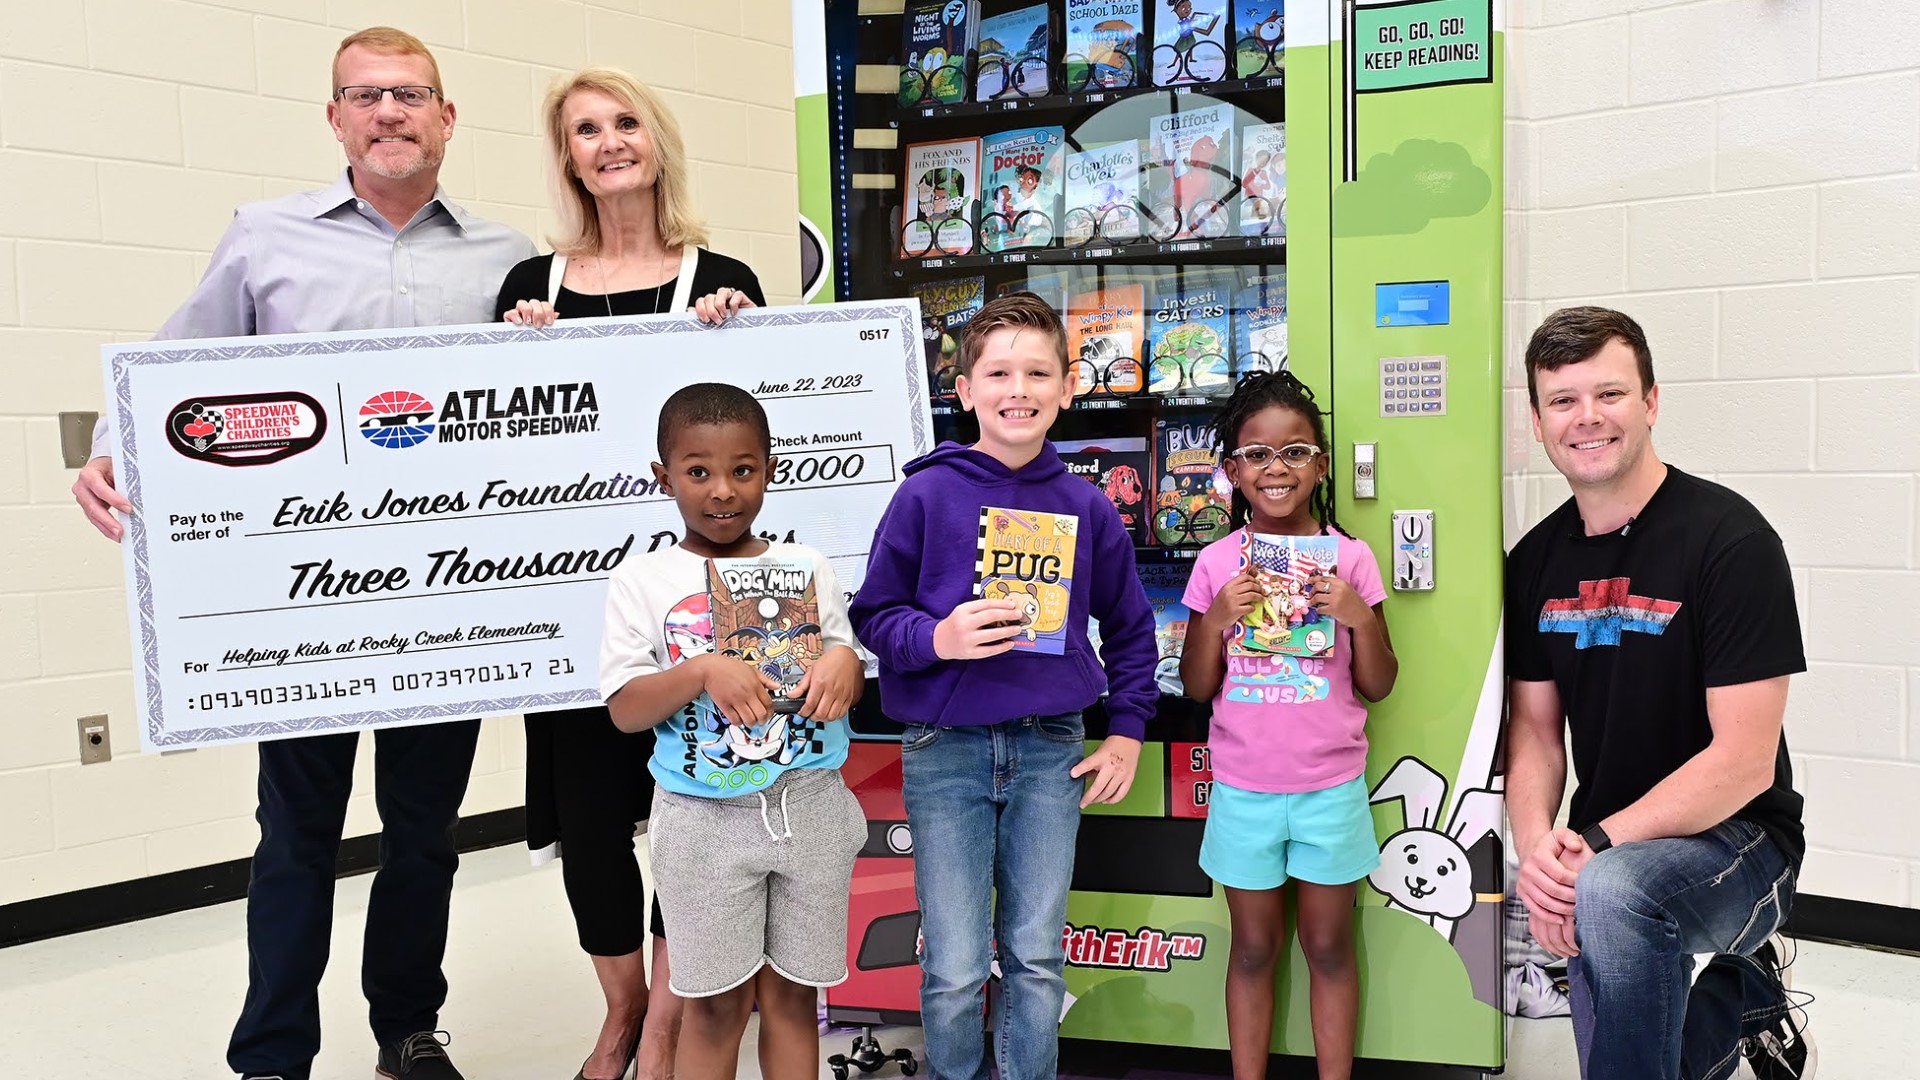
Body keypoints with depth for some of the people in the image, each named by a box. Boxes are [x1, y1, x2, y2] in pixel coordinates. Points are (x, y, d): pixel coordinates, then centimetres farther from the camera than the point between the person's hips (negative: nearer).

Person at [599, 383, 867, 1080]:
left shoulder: (809, 569, 5)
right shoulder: (642, 582, -2)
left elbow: (851, 686, 11)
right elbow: (624, 710, -7)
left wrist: (844, 663, -13)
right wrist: (700, 671, -23)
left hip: (810, 807, 2)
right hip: (705, 819, -2)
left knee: (793, 996, 11)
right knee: (716, 1004, 8)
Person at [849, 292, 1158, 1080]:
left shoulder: (1085, 506, 3)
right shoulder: (927, 495, -6)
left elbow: (1129, 626, 14)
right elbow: (873, 614, -2)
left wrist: (1128, 731, 9)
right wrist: (936, 638, -20)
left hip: (1051, 751, 2)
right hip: (945, 750, -2)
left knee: (1038, 960, 11)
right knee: (956, 972, 2)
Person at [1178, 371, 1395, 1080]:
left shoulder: (1349, 557, -3)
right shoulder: (1217, 563, -2)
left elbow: (1378, 686, -1)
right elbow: (1196, 688, 0)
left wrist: (1360, 616, -18)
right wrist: (1218, 617, -16)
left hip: (1330, 788, 0)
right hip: (1243, 789, 0)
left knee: (1329, 947, 12)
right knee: (1253, 948, 13)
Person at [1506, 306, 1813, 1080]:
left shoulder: (1729, 539, -15)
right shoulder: (1537, 559, 3)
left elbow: (1743, 761, -19)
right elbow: (1535, 731, 5)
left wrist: (1596, 844, -25)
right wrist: (1538, 849, -14)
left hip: (1738, 840, -6)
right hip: (1603, 853, 7)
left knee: (1613, 893, -37)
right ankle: (1744, 994, 38)